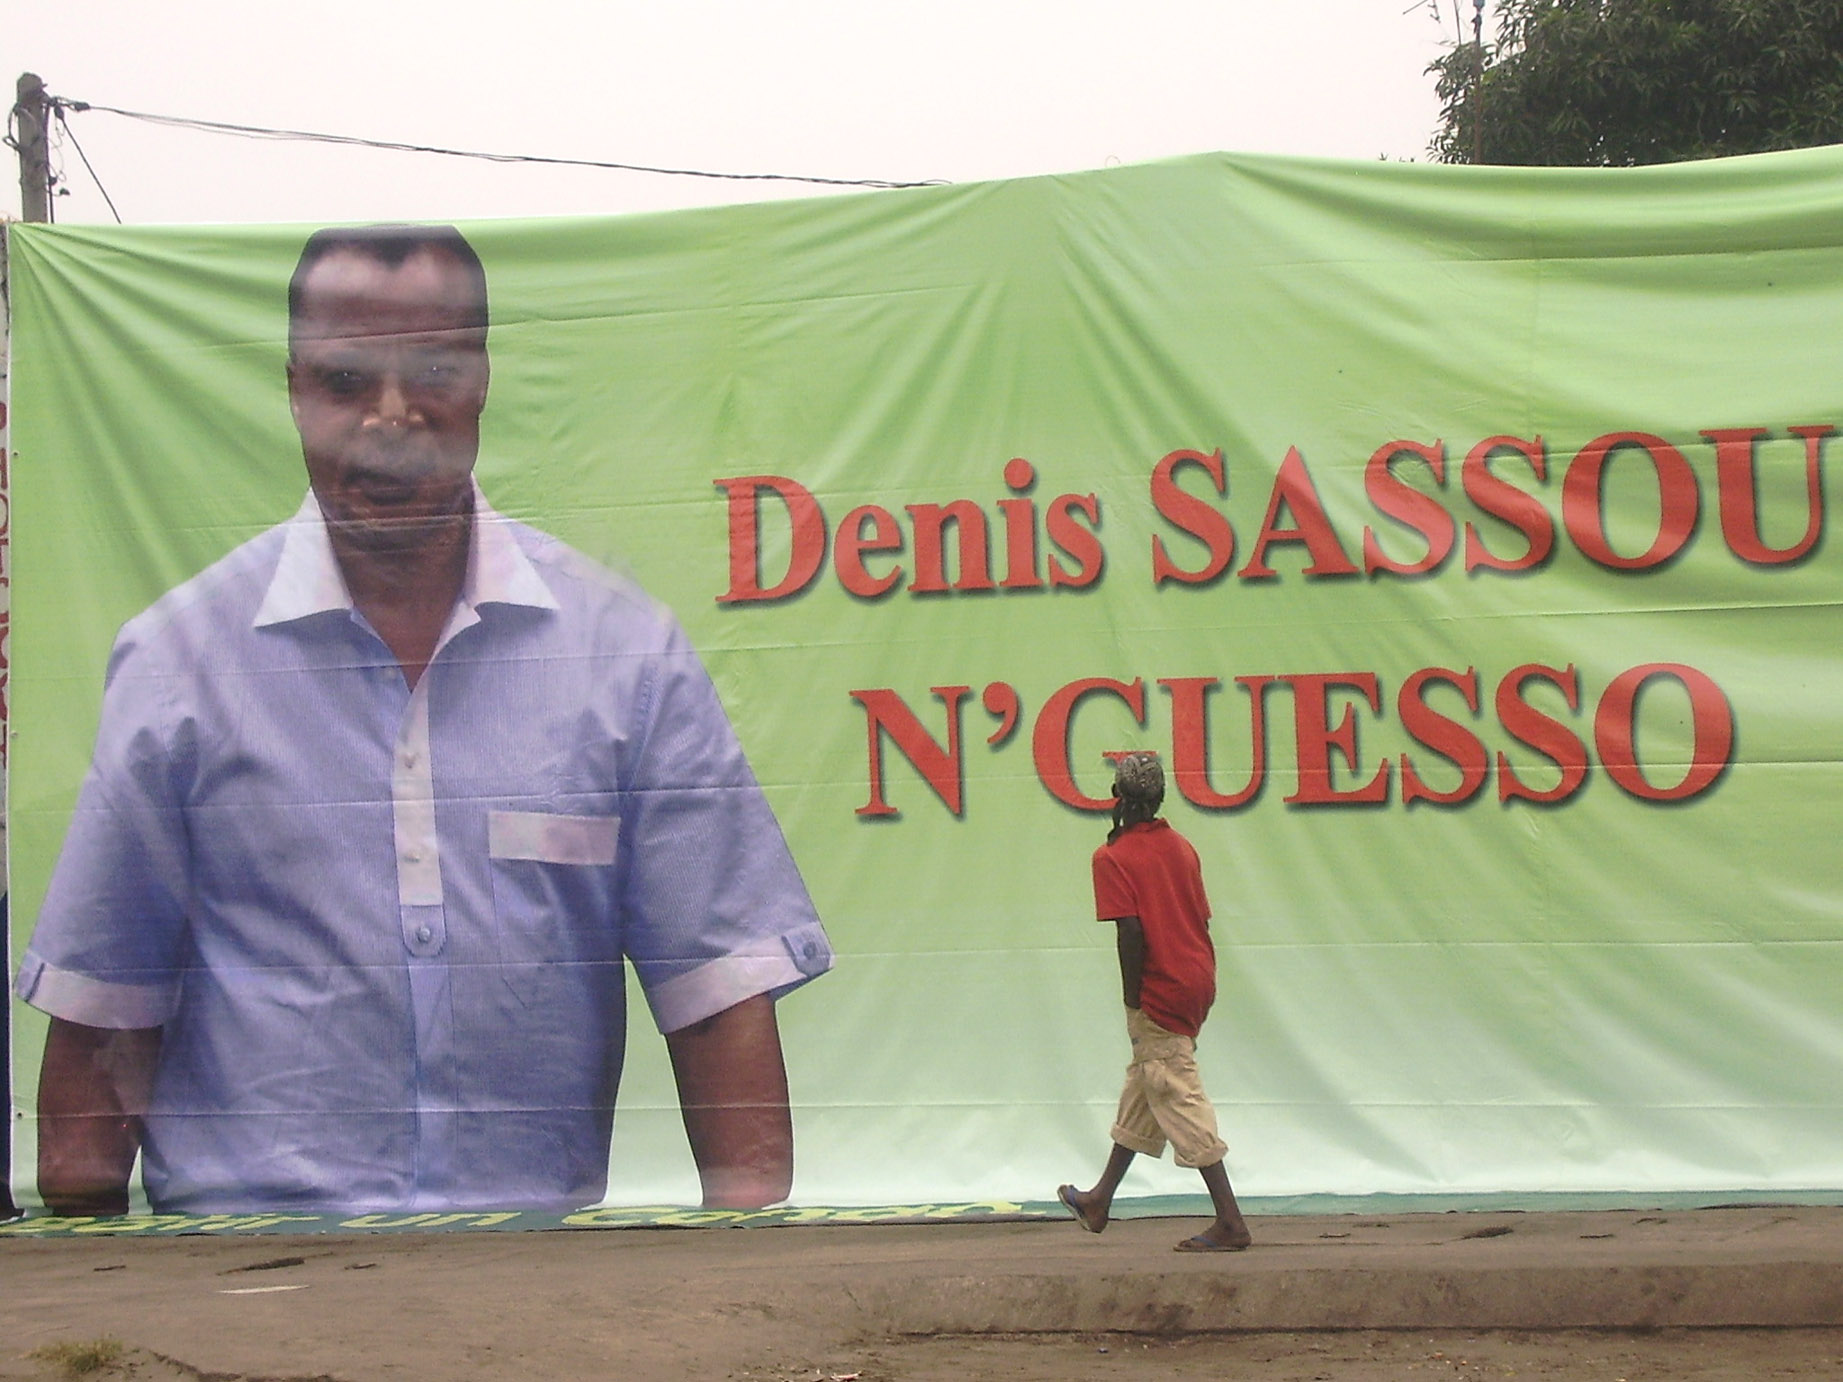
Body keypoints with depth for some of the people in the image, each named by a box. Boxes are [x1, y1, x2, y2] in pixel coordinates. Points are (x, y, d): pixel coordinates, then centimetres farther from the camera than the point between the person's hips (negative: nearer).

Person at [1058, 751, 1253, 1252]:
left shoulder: (1113, 857, -11)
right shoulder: (1181, 846, 9)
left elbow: (1131, 930, -18)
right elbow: (1199, 919, 11)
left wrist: (1133, 1004, -12)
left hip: (1159, 992, -8)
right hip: (1198, 981, 8)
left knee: (1179, 1098, -4)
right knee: (1144, 1084, 19)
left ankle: (1230, 1221, -7)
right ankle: (1101, 1200, 33)